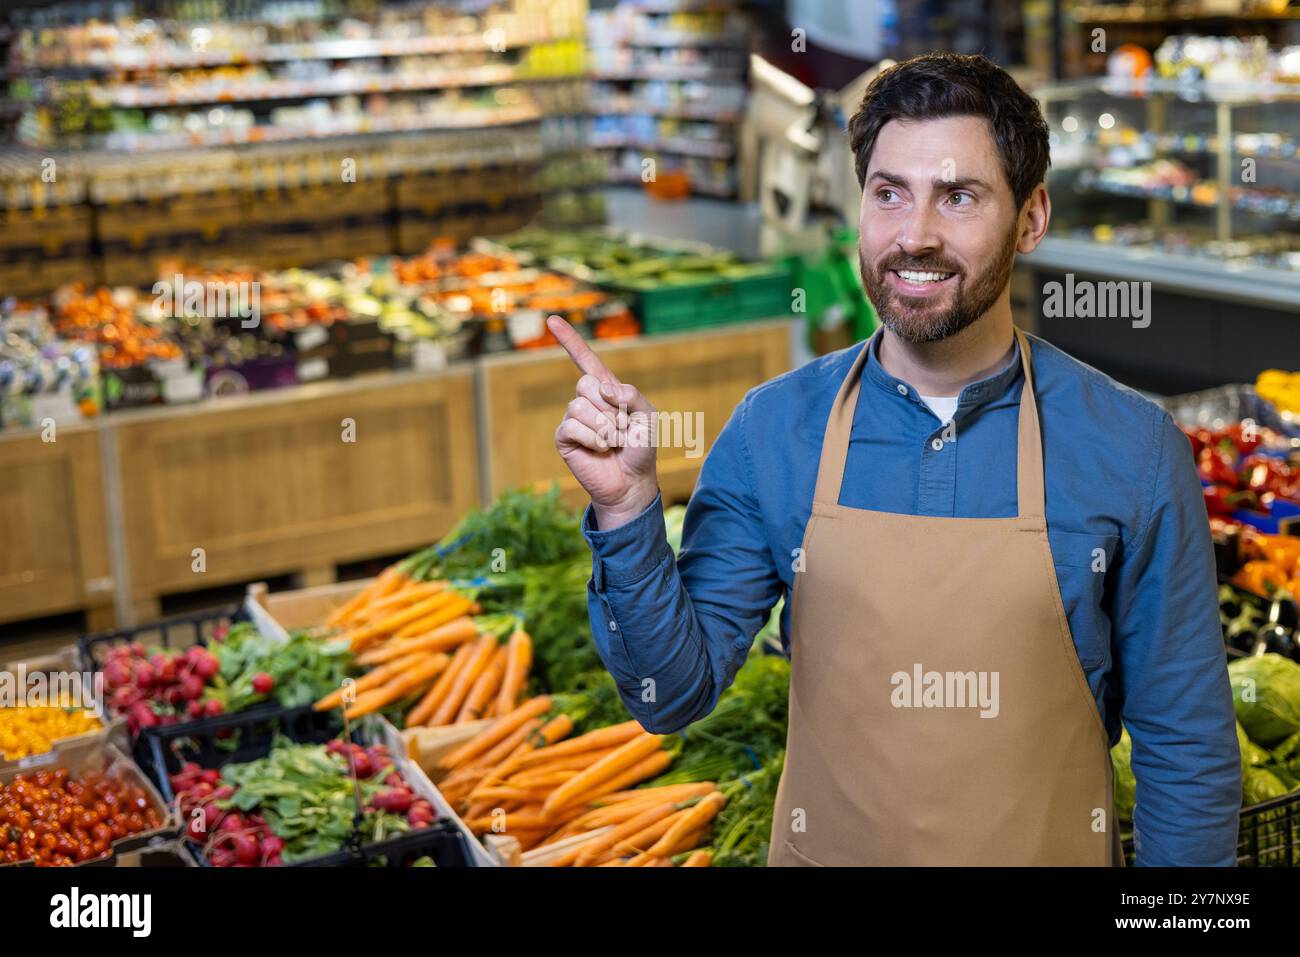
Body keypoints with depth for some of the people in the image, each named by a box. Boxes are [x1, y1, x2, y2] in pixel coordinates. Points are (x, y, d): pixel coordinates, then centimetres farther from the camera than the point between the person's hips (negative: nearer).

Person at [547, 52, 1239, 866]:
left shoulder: (1134, 450, -14)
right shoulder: (772, 431, -11)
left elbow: (1186, 751, -7)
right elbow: (673, 697, -8)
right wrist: (627, 508, -21)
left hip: (1052, 847, -1)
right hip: (828, 845, 1)